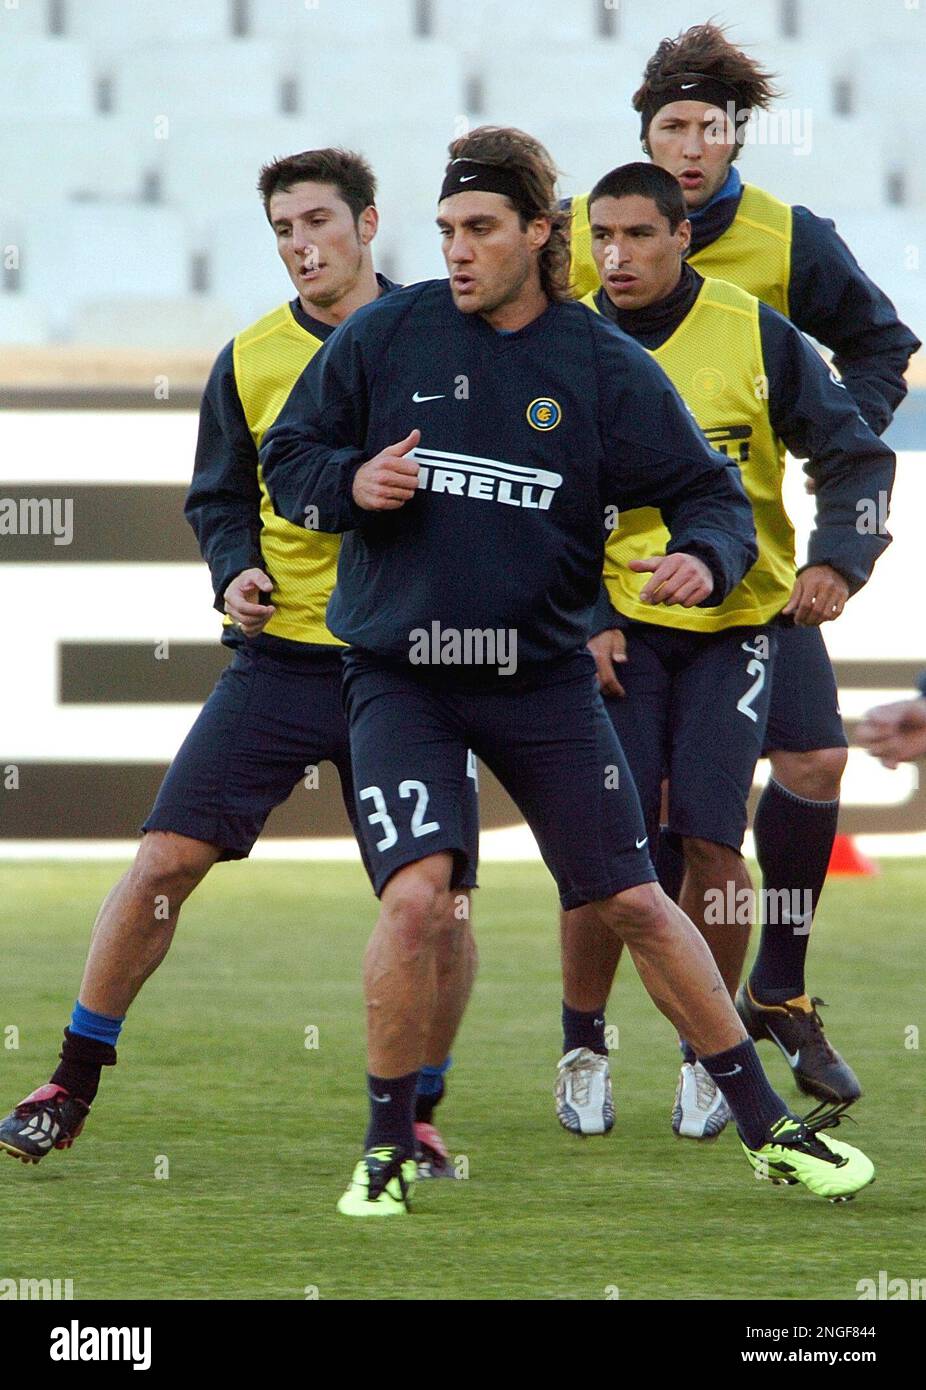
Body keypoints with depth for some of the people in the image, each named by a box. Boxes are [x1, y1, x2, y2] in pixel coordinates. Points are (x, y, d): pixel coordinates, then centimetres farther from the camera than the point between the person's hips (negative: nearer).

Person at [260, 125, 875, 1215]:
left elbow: (711, 493, 1)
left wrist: (704, 557, -21)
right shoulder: (384, 336, -2)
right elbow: (287, 456, 6)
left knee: (634, 903, 4)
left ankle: (765, 1126, 18)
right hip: (399, 668, -1)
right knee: (416, 894, -20)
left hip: (542, 674, 1)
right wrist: (351, 482, -16)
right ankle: (388, 1148, -3)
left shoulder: (607, 368, -2)